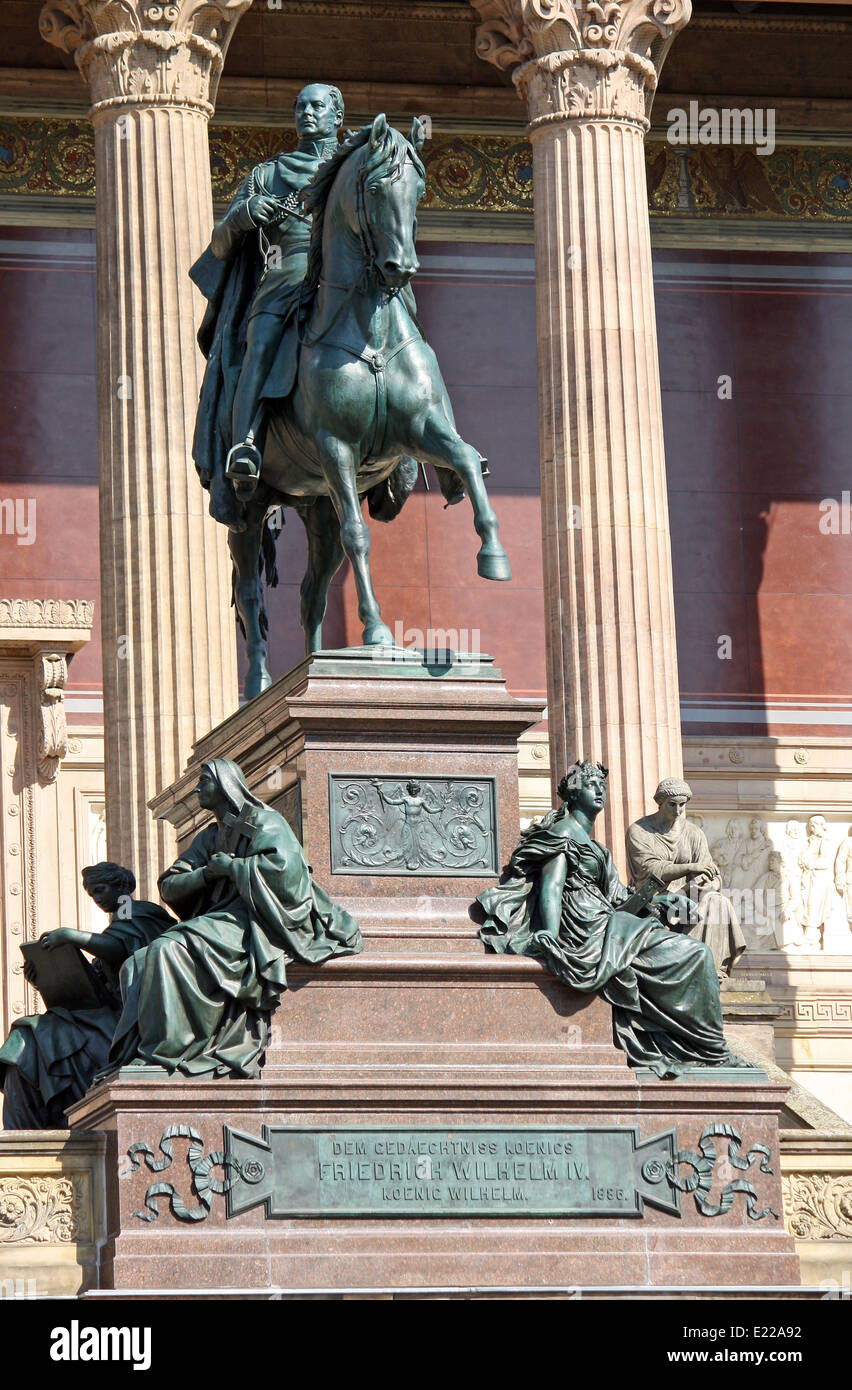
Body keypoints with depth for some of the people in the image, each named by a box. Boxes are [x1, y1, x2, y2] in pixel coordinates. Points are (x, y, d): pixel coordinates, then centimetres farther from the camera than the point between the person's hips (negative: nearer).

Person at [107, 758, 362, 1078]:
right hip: (218, 918, 9)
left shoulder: (263, 822, -1)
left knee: (168, 951, -31)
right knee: (137, 966, -12)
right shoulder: (210, 838, 22)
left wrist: (231, 866, -9)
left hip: (249, 925, -9)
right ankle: (139, 1048, -23)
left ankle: (163, 1051, -31)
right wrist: (207, 873, -4)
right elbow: (168, 886, 15)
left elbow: (285, 866, -21)